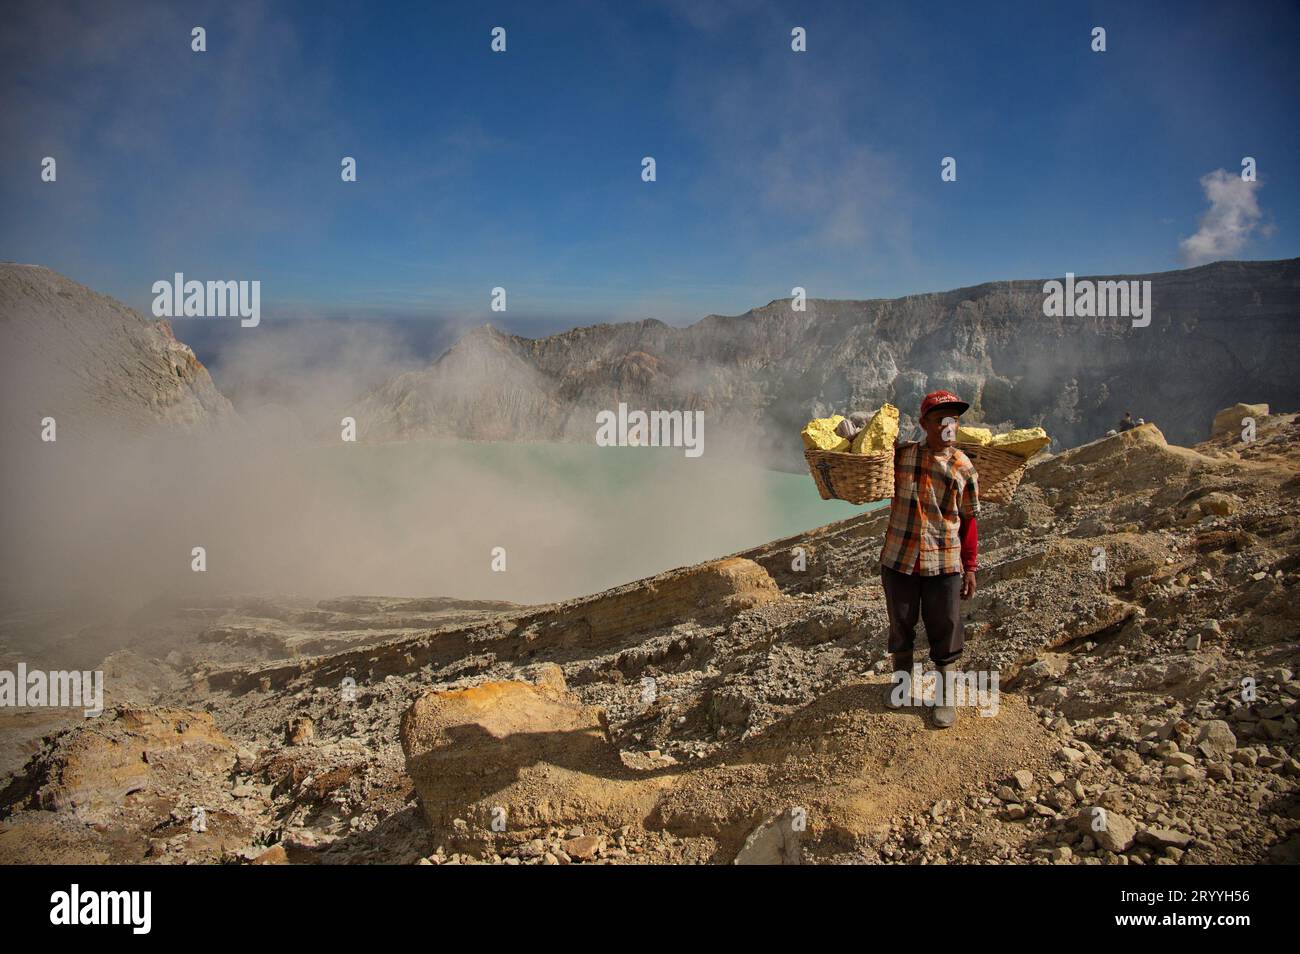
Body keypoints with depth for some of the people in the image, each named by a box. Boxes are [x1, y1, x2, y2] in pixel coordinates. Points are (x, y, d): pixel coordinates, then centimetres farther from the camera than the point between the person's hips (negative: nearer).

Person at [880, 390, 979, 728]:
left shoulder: (964, 468, -3)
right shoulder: (901, 454, -2)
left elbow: (969, 521, 2)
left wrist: (970, 567, 2)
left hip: (944, 564, -1)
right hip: (898, 559, 1)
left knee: (945, 631, 7)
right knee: (900, 625, 17)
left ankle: (945, 695, 24)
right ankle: (902, 679, 40)